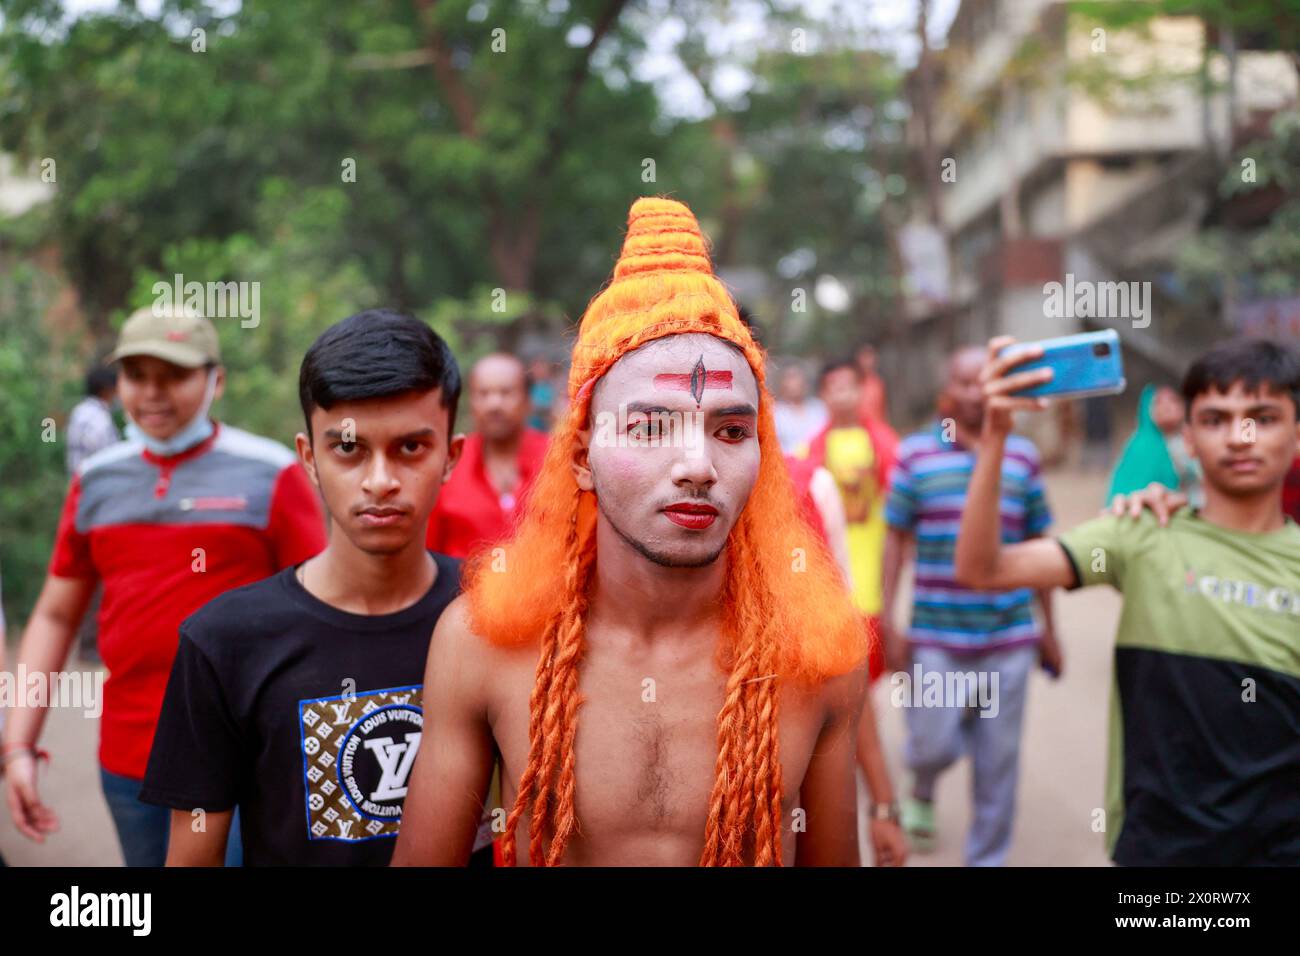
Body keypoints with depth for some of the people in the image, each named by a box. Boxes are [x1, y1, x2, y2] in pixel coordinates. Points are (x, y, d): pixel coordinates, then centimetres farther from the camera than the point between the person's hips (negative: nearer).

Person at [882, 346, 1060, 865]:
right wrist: (889, 619, -2)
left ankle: (987, 858, 23)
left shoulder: (1023, 455, 5)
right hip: (935, 636, -1)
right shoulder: (915, 453, 0)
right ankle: (923, 790, 37)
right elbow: (896, 539, 3)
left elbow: (1038, 544, 11)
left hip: (1009, 637, 2)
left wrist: (1048, 627, 12)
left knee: (998, 760, 7)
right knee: (934, 745, 1)